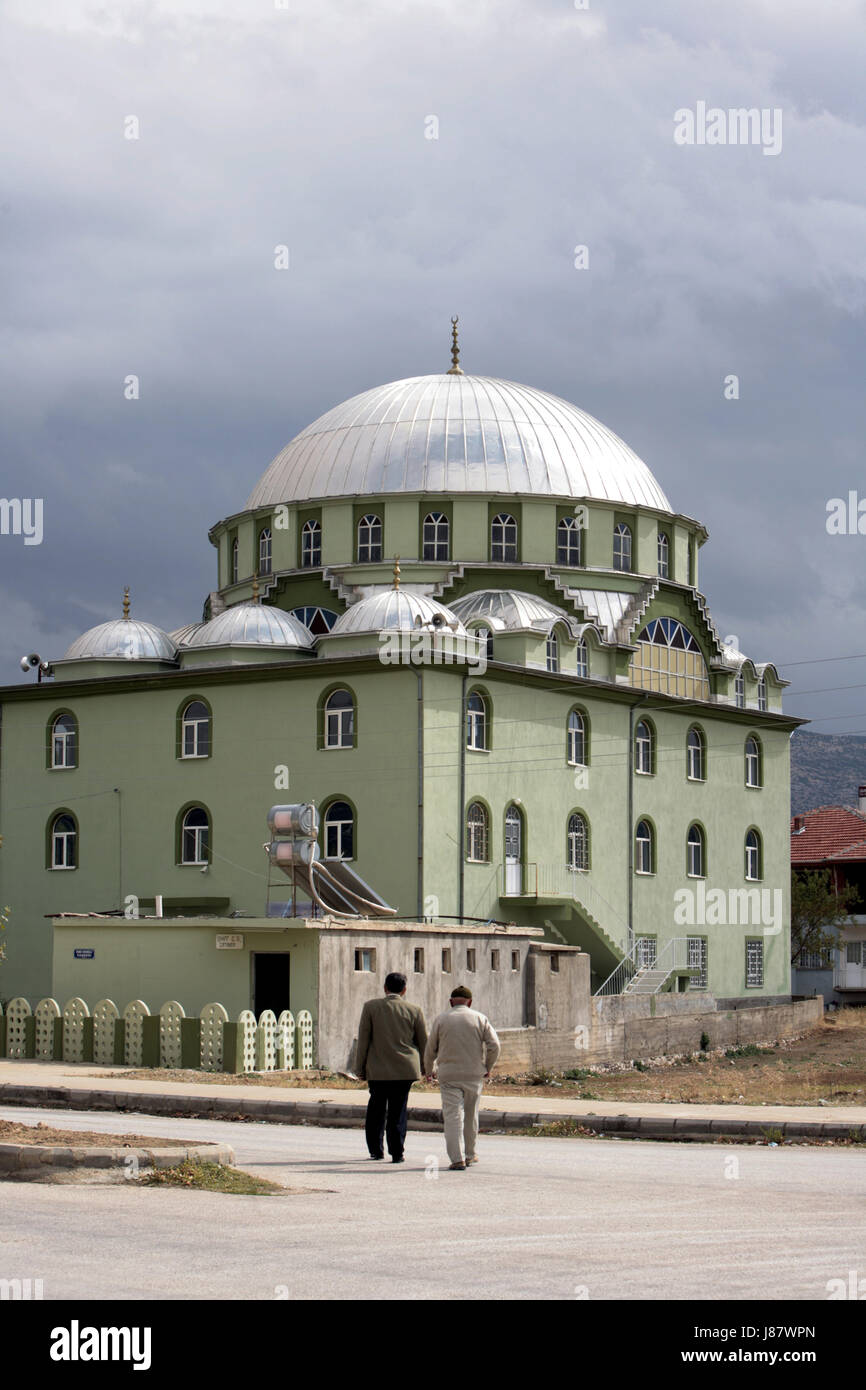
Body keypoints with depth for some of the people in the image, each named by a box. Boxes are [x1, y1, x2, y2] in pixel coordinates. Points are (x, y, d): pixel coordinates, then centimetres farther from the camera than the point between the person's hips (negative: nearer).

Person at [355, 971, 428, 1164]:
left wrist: (360, 1068, 4)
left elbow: (363, 1039, -3)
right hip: (404, 1069, 0)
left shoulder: (371, 1007, -4)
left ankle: (375, 1149, 19)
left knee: (376, 1108, 16)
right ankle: (396, 1153, 1)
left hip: (377, 1069, 0)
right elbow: (423, 1041, 6)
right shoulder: (414, 1011, -2)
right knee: (398, 1111, 5)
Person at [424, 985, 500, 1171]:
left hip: (449, 1076, -2)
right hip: (474, 1075, 2)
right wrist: (488, 1068, 8)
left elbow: (431, 1049, 5)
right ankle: (470, 1155, 27)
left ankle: (457, 1158, -14)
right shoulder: (480, 1019, 3)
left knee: (453, 1116, -4)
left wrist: (428, 1070, 21)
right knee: (471, 1116, 16)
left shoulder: (441, 1019, 2)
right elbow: (494, 1046, -6)